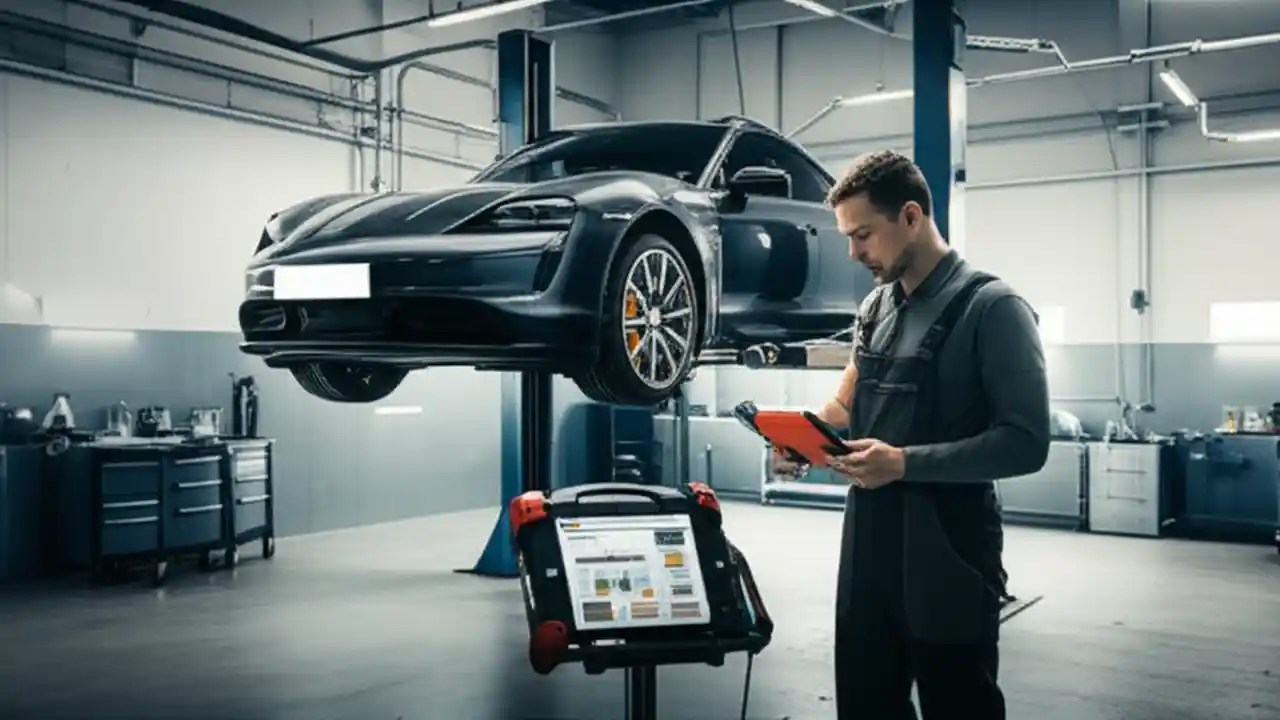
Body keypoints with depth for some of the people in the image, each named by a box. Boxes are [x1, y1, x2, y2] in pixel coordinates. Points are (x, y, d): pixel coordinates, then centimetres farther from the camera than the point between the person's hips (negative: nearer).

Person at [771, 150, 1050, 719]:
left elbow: (1025, 442, -17)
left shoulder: (991, 307, -11)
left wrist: (906, 462, -25)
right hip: (868, 551, 7)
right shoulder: (875, 307, 10)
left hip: (948, 560, -7)